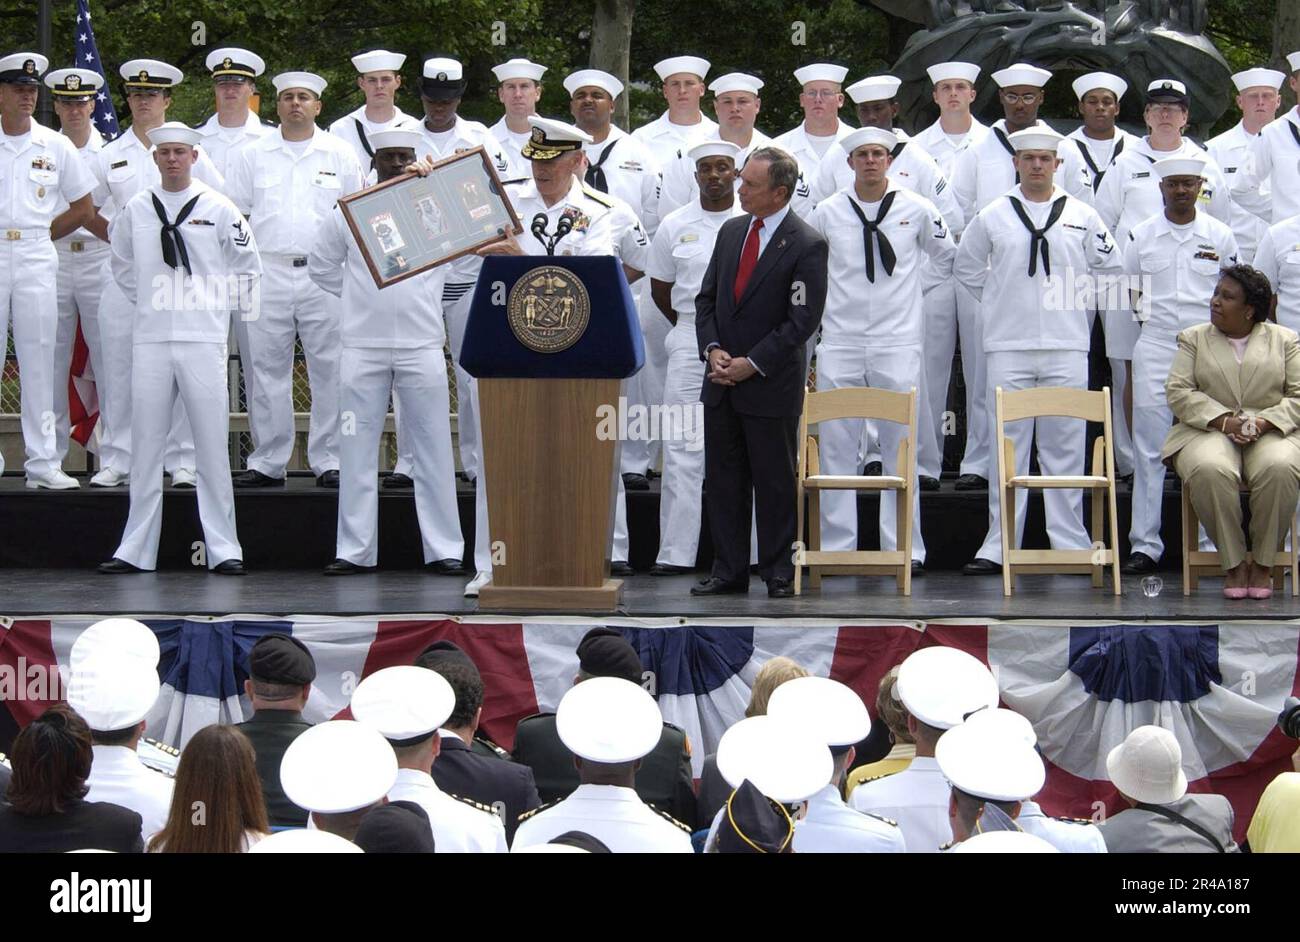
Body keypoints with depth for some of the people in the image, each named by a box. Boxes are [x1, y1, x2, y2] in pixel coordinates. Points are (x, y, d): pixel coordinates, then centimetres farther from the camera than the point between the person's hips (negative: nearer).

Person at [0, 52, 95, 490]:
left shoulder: (55, 146, 8)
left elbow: (83, 208, 14)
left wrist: (40, 237, 6)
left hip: (36, 258, 1)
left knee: (39, 361, 1)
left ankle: (43, 462, 4)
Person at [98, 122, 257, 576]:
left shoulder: (218, 209, 2)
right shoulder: (135, 210, 9)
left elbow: (247, 266, 10)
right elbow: (122, 265, 22)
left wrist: (221, 305, 8)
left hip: (204, 338, -2)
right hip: (151, 339, 2)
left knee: (213, 448, -3)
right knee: (146, 446, 3)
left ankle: (223, 549, 0)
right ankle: (135, 550, 7)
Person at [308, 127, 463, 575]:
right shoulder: (349, 210, 8)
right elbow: (321, 265, 18)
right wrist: (361, 296, 9)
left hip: (422, 344, -1)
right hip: (363, 346, 1)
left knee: (433, 448, -1)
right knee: (358, 447, 1)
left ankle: (444, 549, 2)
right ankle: (355, 550, 6)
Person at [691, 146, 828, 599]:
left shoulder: (807, 246, -10)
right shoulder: (731, 232, 9)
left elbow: (803, 319, -13)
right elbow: (706, 298, 13)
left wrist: (753, 364, -15)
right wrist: (713, 349, -4)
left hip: (772, 386, -6)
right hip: (722, 382, 6)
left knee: (774, 481, 2)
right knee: (722, 478, 8)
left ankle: (779, 573, 11)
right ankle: (728, 571, 14)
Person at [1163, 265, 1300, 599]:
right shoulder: (1193, 339, 14)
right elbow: (1178, 392, 2)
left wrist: (1265, 422, -14)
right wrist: (1223, 420, -13)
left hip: (1271, 432, 0)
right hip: (1208, 431, 0)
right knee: (1209, 470, -37)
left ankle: (1263, 563, -18)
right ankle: (1233, 563, -22)